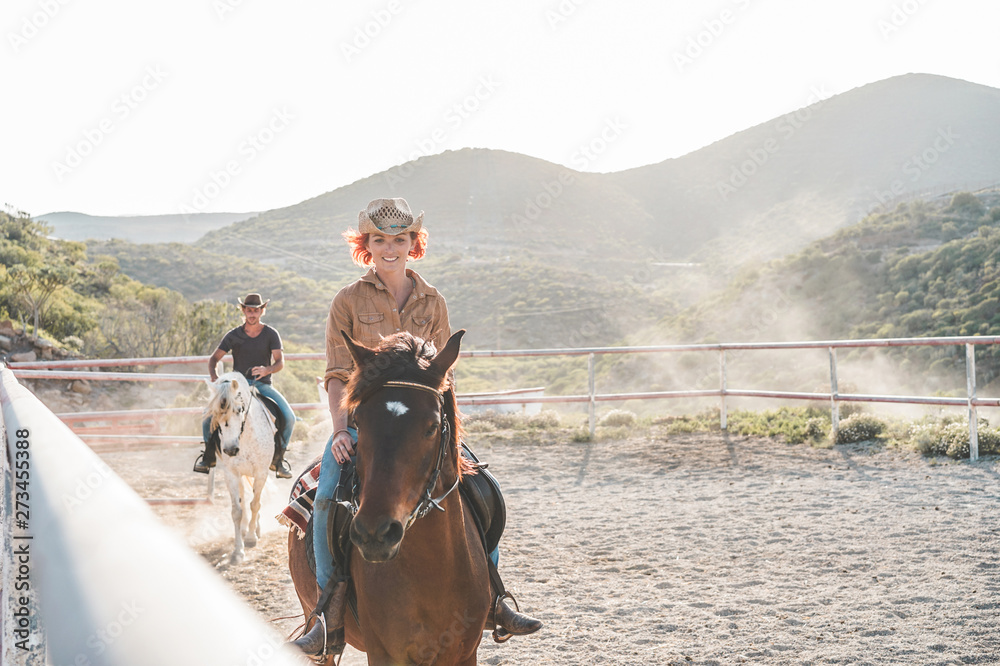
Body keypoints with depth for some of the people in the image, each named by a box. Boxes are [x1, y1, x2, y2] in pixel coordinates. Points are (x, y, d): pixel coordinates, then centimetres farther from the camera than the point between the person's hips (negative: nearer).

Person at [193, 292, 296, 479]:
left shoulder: (271, 334, 0)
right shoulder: (234, 335, 3)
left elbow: (280, 362, -8)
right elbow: (214, 358, 5)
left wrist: (267, 370, -30)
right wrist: (214, 377, -16)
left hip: (263, 385, -1)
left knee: (288, 417, -22)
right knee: (210, 414, -19)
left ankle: (278, 458, -2)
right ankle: (209, 455, 5)